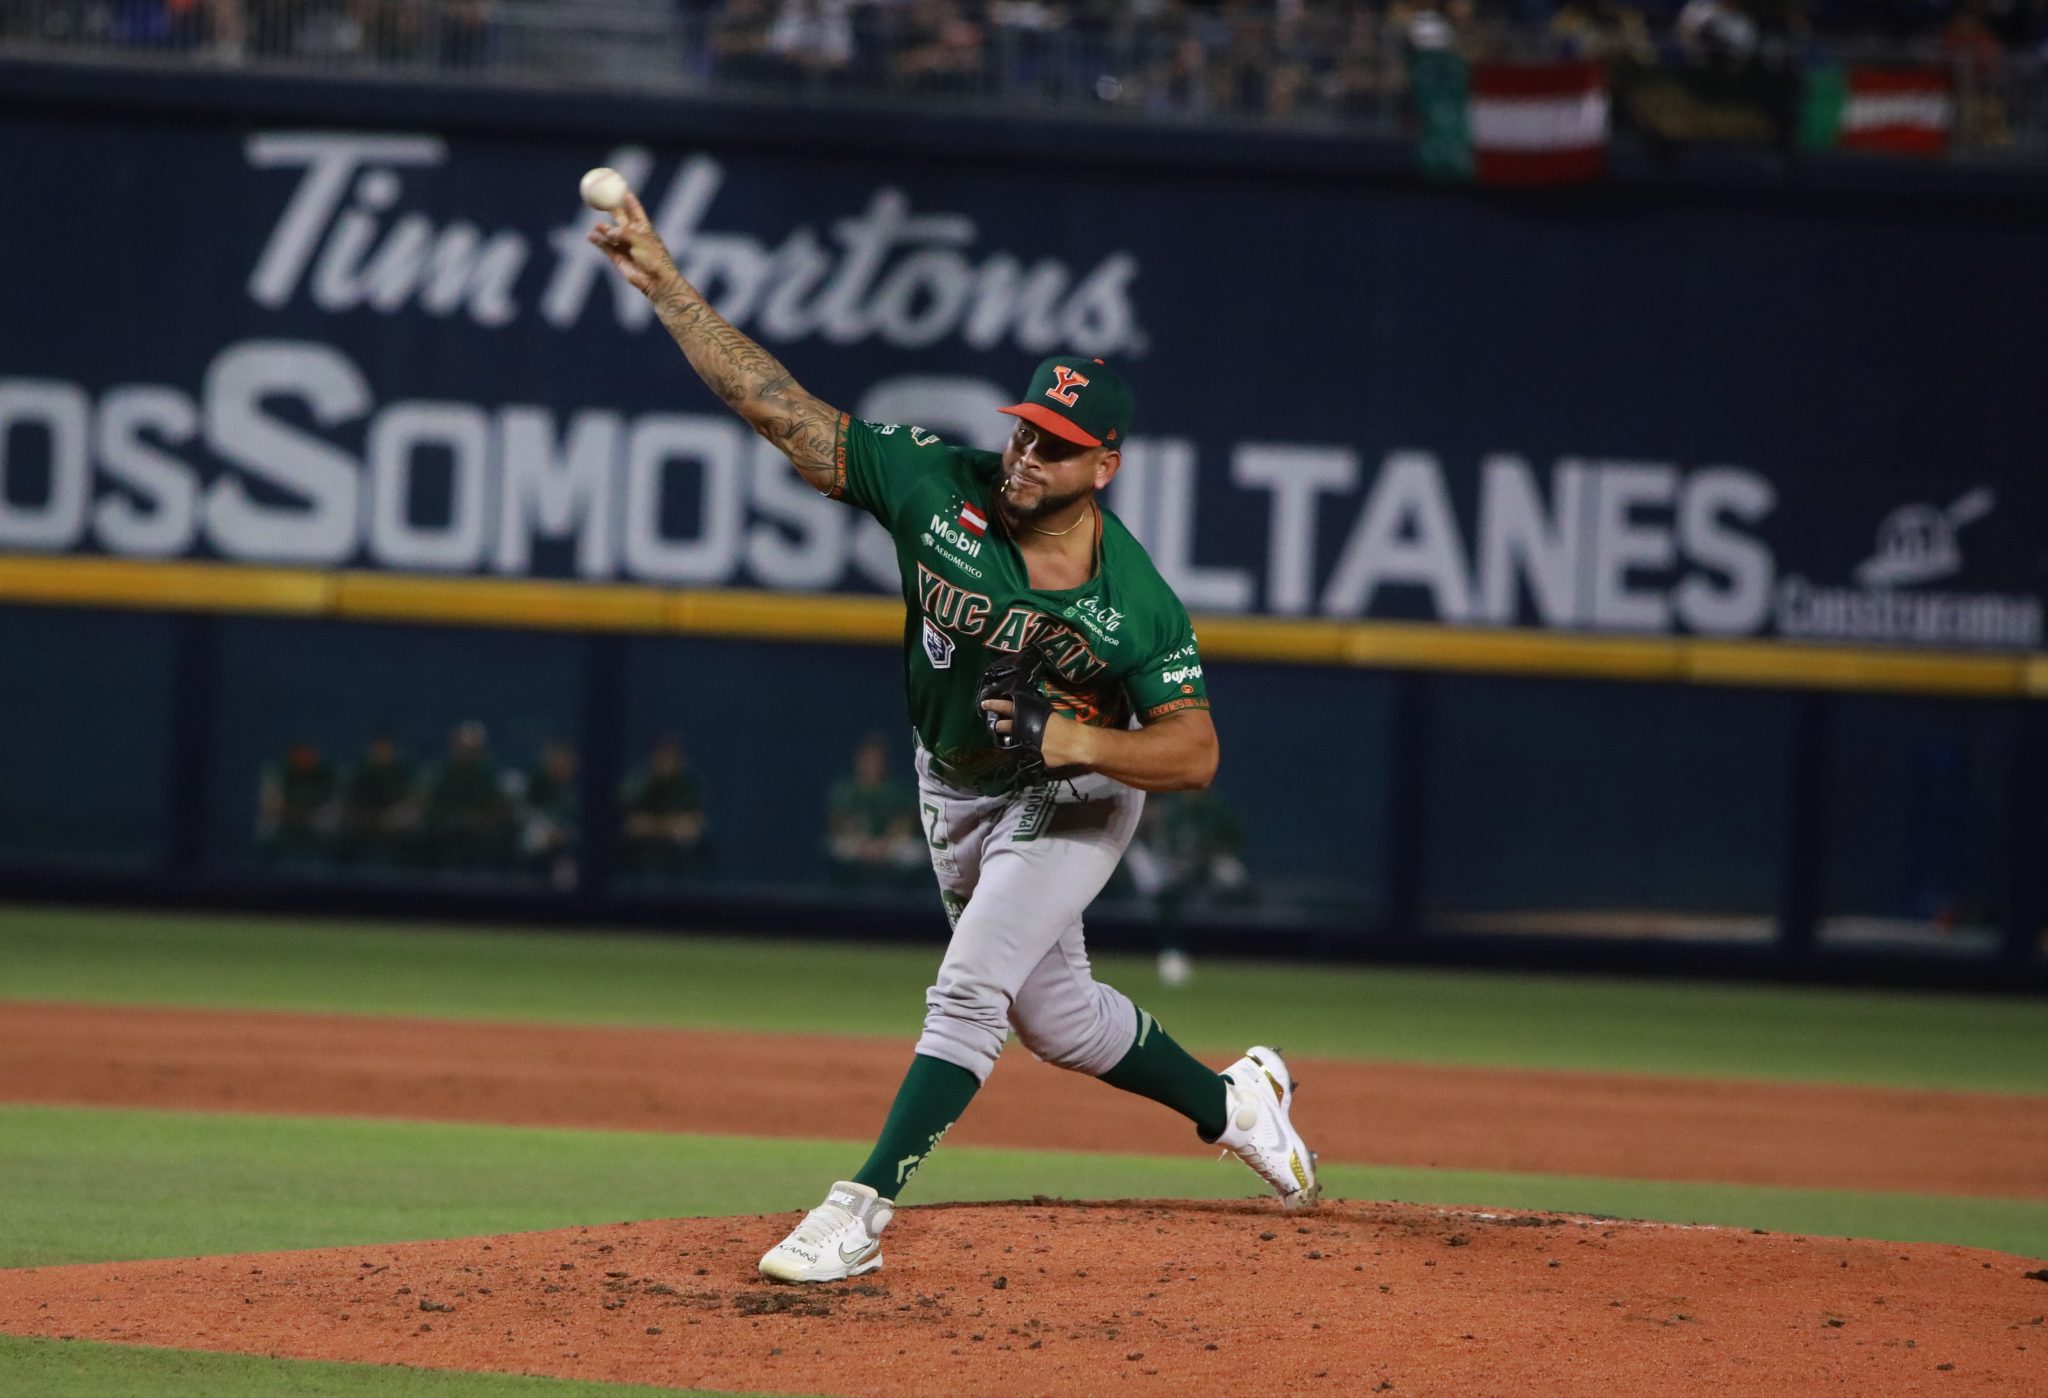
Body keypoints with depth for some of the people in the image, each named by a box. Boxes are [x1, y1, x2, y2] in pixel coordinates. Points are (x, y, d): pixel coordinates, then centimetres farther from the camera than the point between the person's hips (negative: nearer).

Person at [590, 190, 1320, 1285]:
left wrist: (1070, 739, -41)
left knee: (970, 987, -20)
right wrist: (665, 285, -30)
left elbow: (1194, 751, -25)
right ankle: (1231, 1102, 42)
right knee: (1053, 1014, 18)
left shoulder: (1135, 604, -29)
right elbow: (778, 408, -23)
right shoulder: (939, 489, -22)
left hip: (1075, 796, -5)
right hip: (957, 790, 5)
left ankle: (861, 1212, -17)